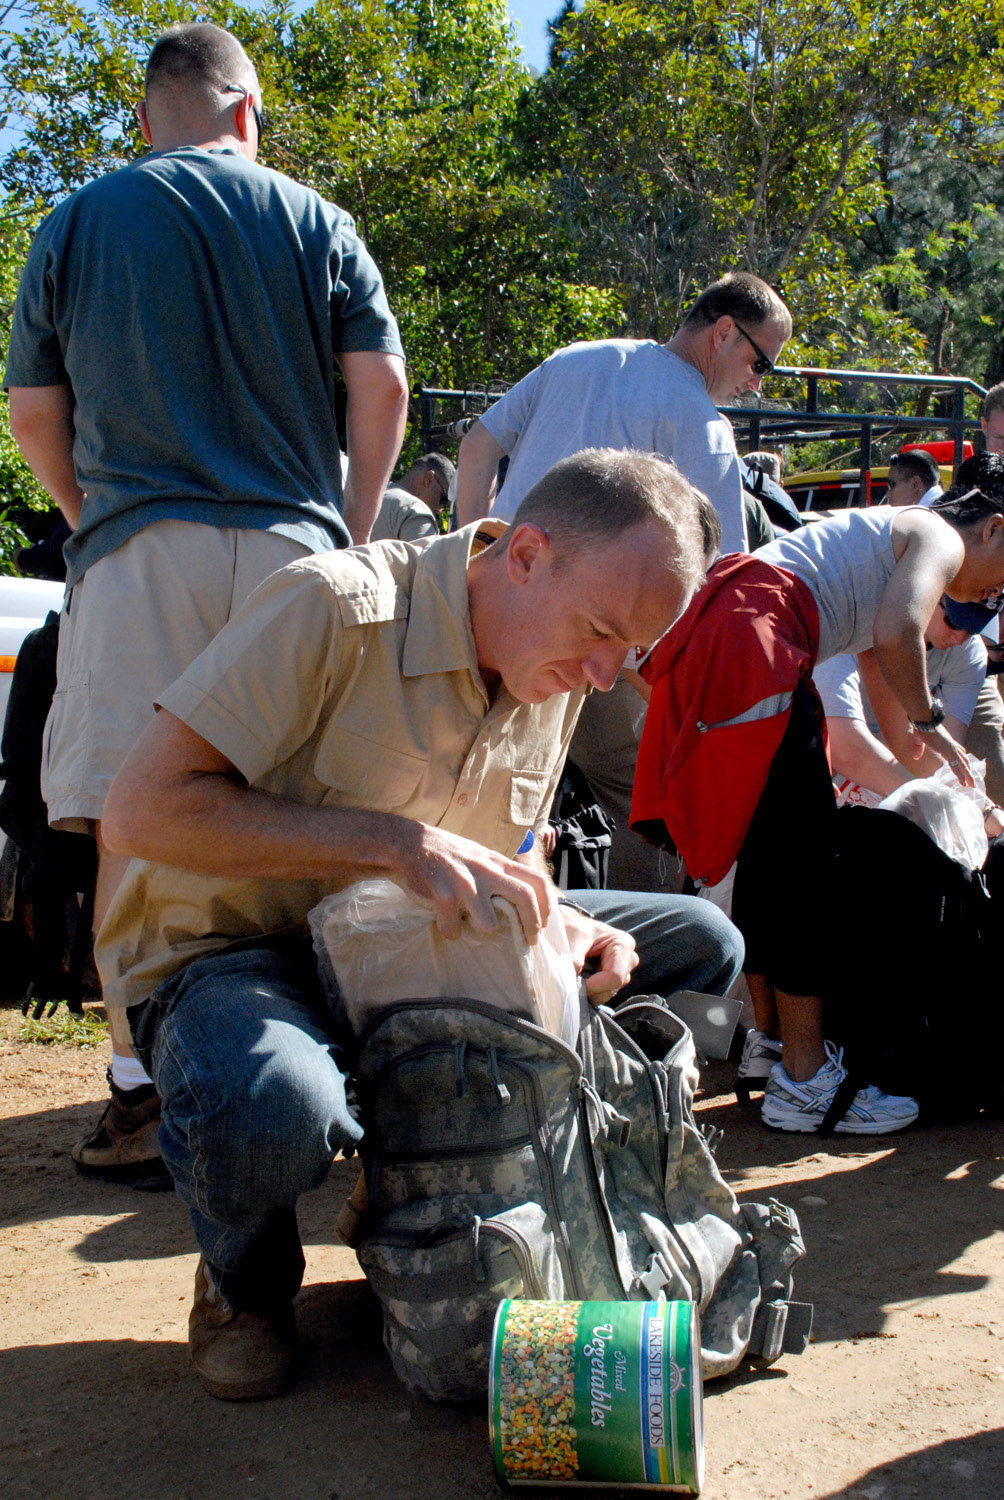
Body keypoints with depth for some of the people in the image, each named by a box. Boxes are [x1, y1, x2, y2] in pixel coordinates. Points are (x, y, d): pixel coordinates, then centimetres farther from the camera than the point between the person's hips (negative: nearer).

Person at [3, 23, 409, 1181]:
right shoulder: (315, 223, 10)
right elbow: (382, 385, 3)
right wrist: (353, 522, 13)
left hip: (138, 552, -1)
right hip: (288, 545, 1)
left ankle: (142, 1089, -3)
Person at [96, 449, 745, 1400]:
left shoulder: (557, 672, 0)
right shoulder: (339, 608, -23)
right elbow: (141, 809, -27)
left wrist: (560, 931, -11)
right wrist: (399, 840, -33)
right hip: (229, 951, -6)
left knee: (700, 945, -2)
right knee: (271, 1106, -41)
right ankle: (246, 1284, -2)